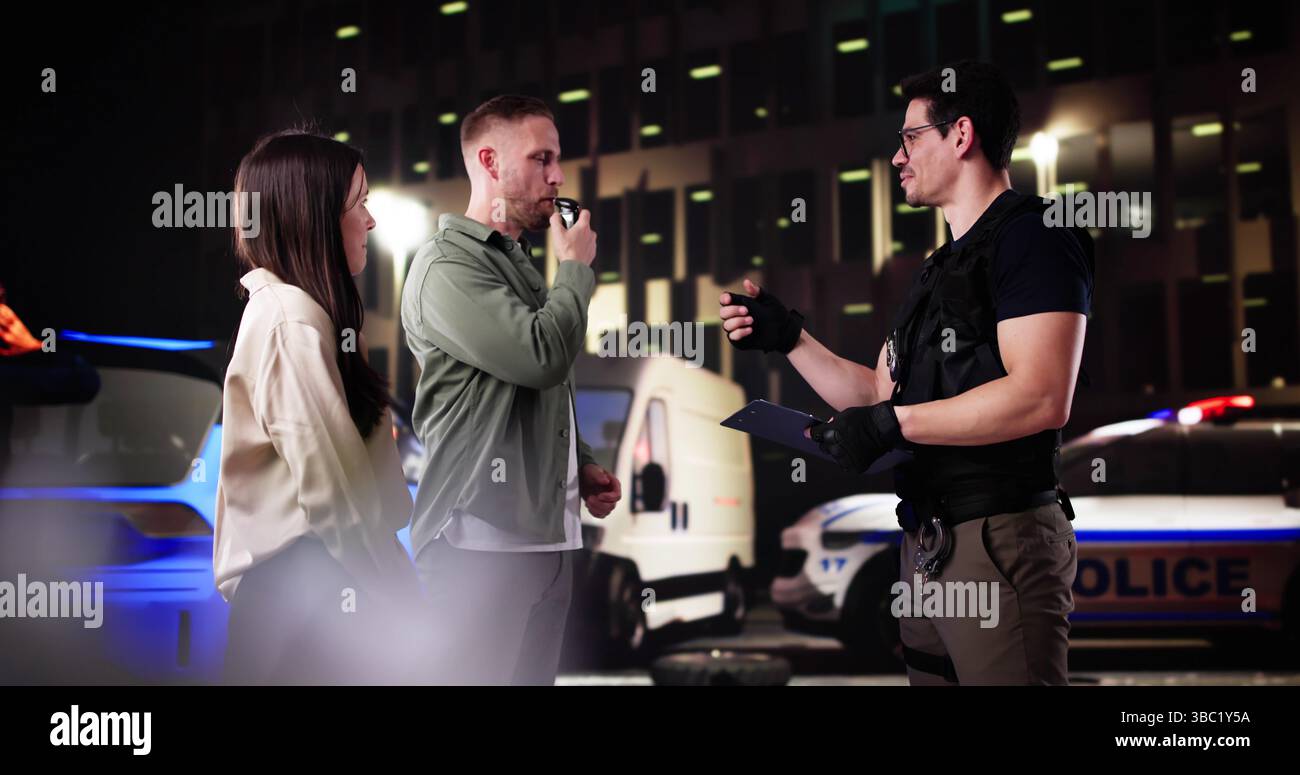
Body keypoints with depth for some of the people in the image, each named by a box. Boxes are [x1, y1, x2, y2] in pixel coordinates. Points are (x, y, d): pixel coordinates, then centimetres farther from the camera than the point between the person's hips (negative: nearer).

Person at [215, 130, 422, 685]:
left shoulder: (287, 308, 13)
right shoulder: (293, 321, -17)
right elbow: (332, 484, -21)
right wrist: (398, 595, -12)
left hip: (304, 574, 9)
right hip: (302, 584, -9)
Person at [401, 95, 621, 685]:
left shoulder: (520, 264, 19)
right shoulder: (447, 266, -10)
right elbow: (542, 355, -22)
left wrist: (580, 465, 10)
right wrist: (576, 268, -6)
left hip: (546, 533, 8)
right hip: (482, 538, -8)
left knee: (535, 676, 10)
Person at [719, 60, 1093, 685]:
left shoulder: (1030, 236, -9)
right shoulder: (940, 269, 20)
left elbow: (1042, 398, -22)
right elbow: (880, 394, 22)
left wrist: (894, 423, -18)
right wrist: (788, 337, 14)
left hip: (1000, 540, -9)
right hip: (926, 546, 9)